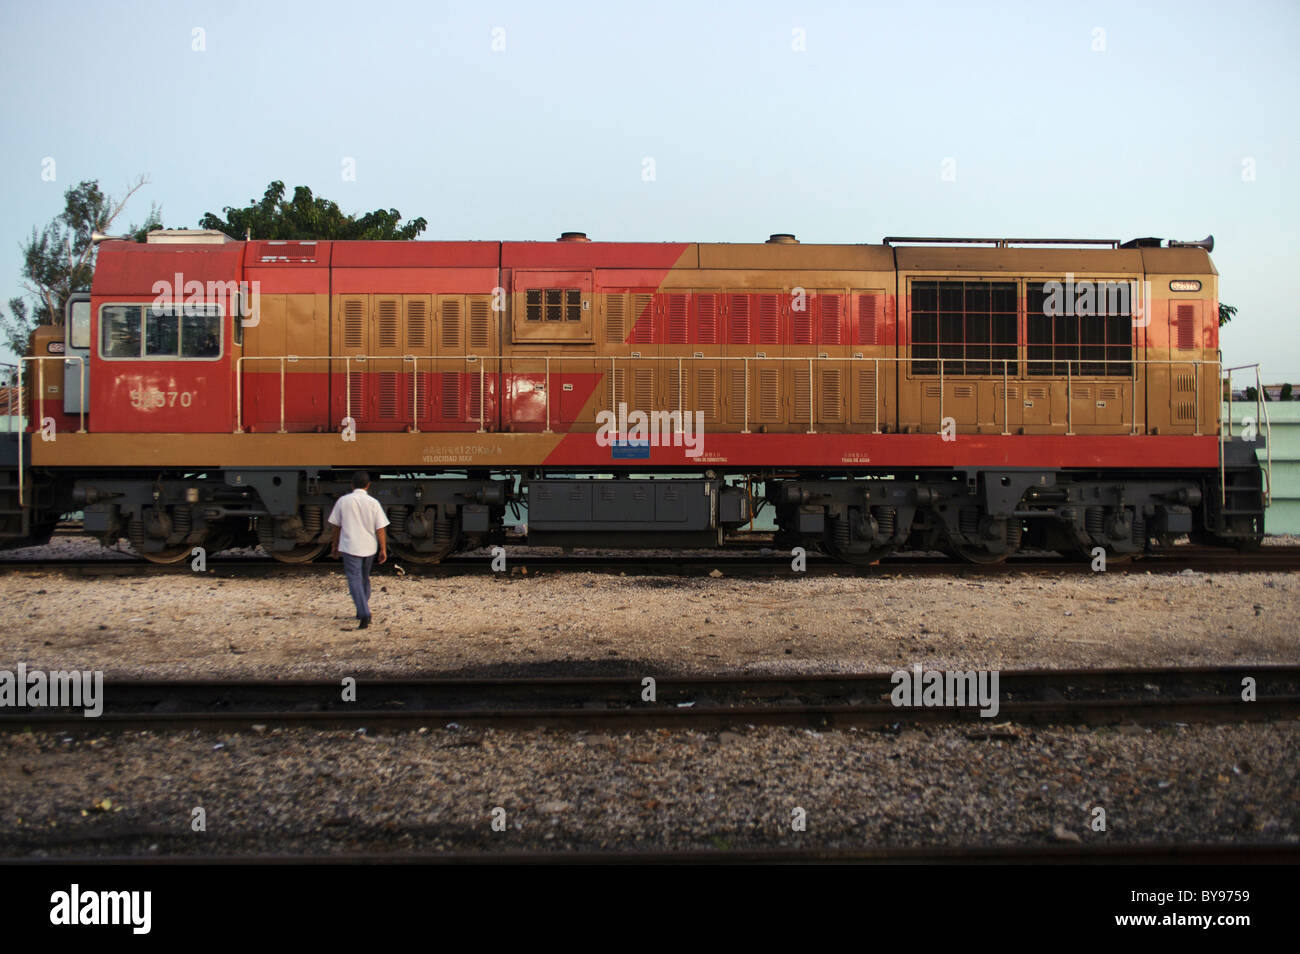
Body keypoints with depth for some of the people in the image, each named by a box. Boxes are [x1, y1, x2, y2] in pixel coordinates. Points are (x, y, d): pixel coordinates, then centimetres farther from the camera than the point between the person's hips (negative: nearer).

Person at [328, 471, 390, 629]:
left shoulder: (343, 501, -3)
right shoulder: (373, 503, -4)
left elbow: (337, 525, 6)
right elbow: (380, 529, -5)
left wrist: (335, 545, 18)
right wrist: (383, 549, 1)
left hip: (350, 547, -2)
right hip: (369, 547, 2)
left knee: (355, 580, -5)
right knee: (365, 578, 20)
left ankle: (364, 614, -21)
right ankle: (362, 611, 32)